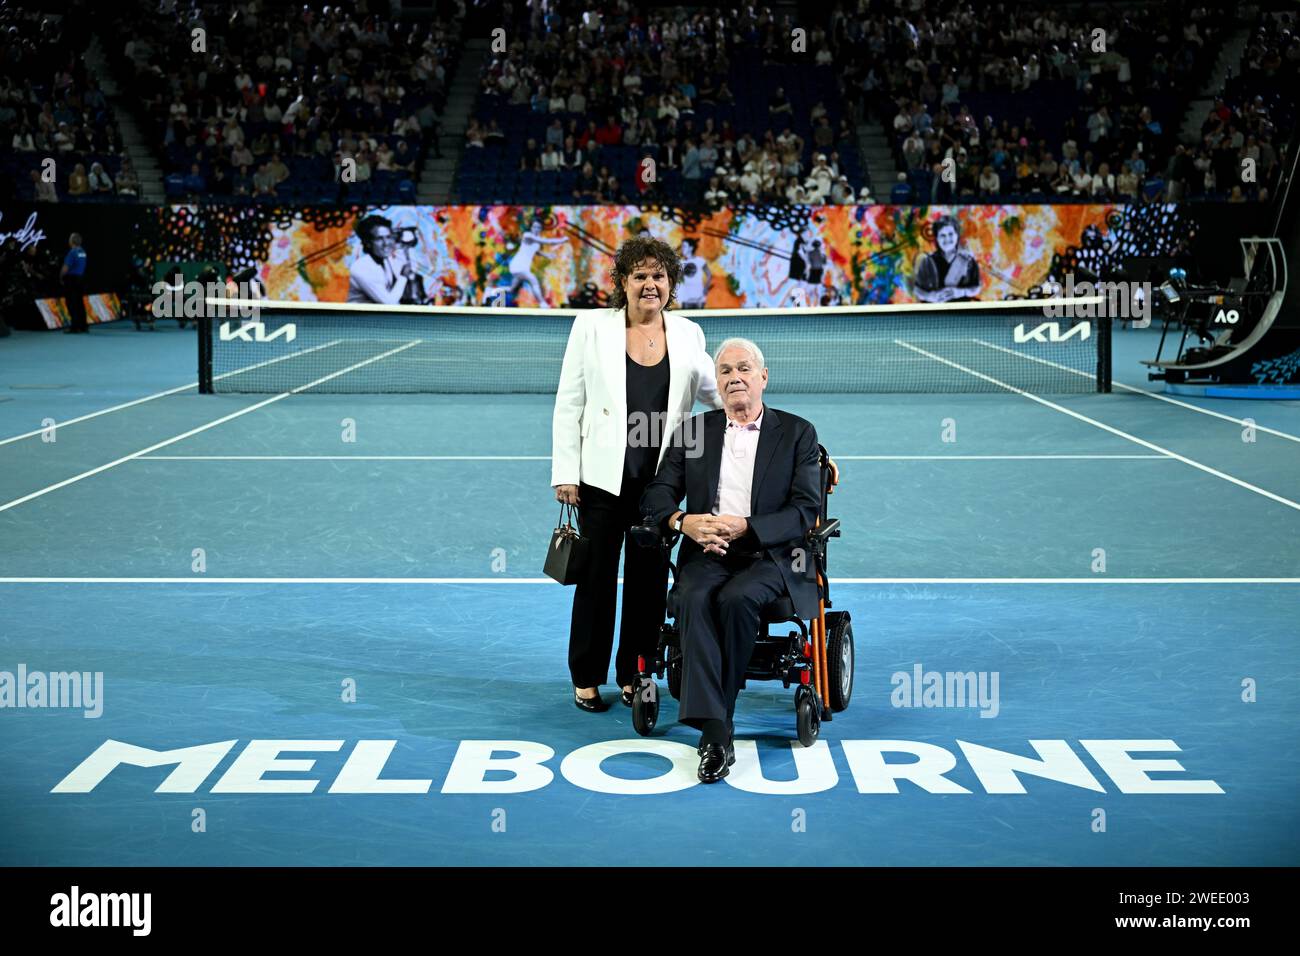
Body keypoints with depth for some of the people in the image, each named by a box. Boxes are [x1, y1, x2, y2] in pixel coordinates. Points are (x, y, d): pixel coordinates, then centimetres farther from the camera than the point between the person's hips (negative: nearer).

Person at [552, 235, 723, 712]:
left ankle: (635, 676, 23)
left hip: (661, 480, 2)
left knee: (649, 579, 9)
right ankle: (586, 678, 19)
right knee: (597, 578, 6)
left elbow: (716, 393, 16)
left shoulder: (688, 334, 5)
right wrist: (565, 473, -6)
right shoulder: (592, 326, -2)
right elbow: (568, 404, -1)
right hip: (603, 477, -2)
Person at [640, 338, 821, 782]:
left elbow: (806, 511, -2)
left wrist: (744, 526, -17)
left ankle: (717, 718, -19)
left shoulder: (797, 432, 8)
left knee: (735, 599, -34)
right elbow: (656, 496, 9)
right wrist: (683, 521, -15)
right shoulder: (692, 431, 16)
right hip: (706, 554, 2)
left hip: (769, 555, -2)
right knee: (695, 599, -32)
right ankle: (715, 732, -36)